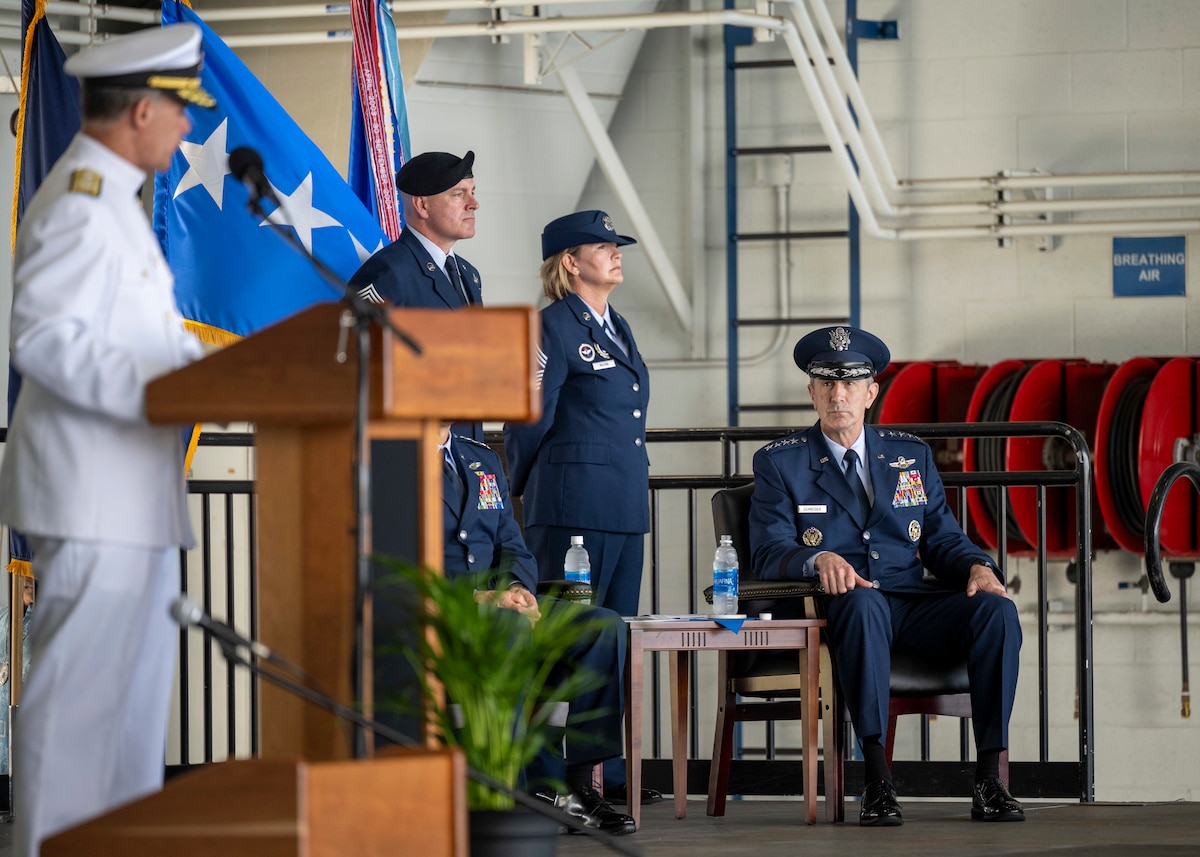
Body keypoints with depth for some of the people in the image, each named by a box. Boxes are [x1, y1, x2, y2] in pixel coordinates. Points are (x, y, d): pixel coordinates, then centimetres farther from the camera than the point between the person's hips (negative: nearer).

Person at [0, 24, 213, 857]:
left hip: (135, 491, 11)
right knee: (79, 691, -9)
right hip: (91, 494, -11)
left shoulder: (112, 201, 19)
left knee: (141, 686, 16)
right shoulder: (78, 208, -15)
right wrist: (151, 394, -29)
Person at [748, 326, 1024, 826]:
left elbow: (942, 539, 16)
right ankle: (877, 781, -44)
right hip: (841, 607, -3)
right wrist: (819, 560, -25)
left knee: (997, 609, -26)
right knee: (863, 602, -40)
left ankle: (989, 780, -29)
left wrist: (977, 566, -8)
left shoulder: (911, 456, 21)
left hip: (914, 604, 4)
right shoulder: (780, 463, 10)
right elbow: (769, 554, -2)